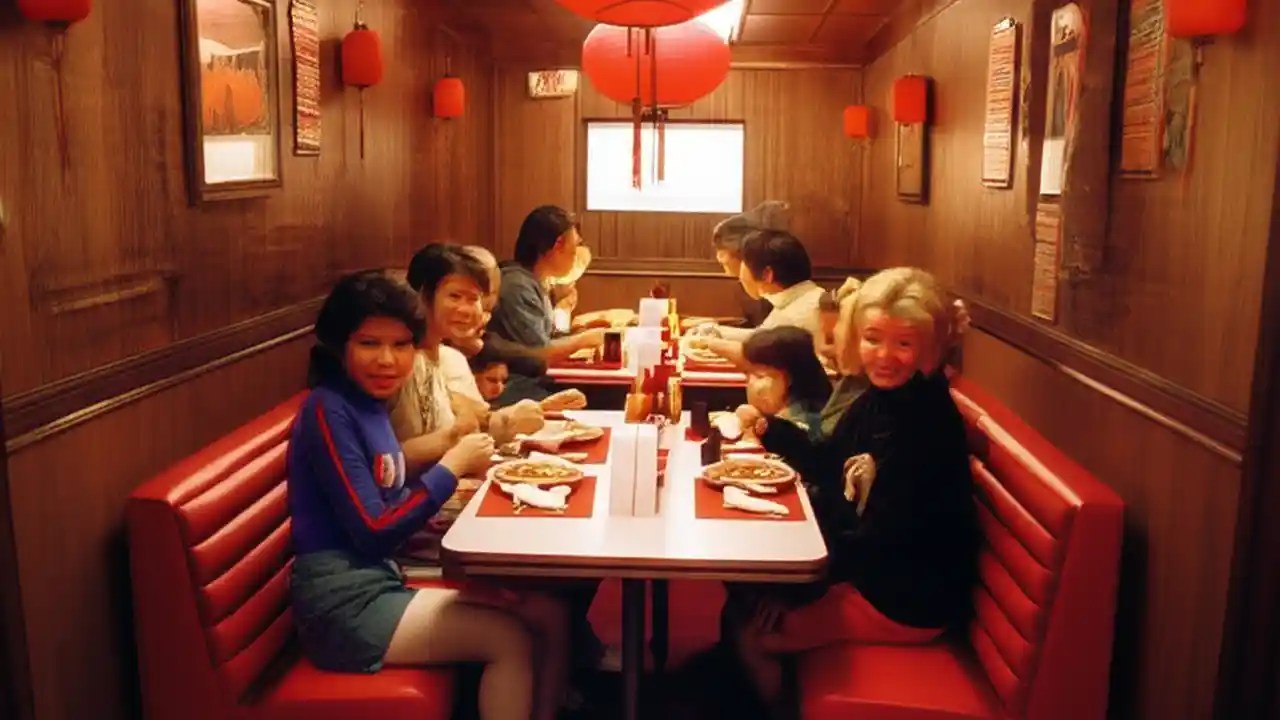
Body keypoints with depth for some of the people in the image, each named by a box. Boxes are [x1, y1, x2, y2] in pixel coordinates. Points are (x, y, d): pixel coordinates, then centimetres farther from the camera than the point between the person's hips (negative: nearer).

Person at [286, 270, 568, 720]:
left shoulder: (369, 405, 10)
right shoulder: (328, 410, -15)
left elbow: (393, 502, 7)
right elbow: (373, 531, -19)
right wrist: (452, 466, -14)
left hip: (377, 585, 8)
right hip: (344, 605, -8)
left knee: (545, 614, 1)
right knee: (511, 640, -11)